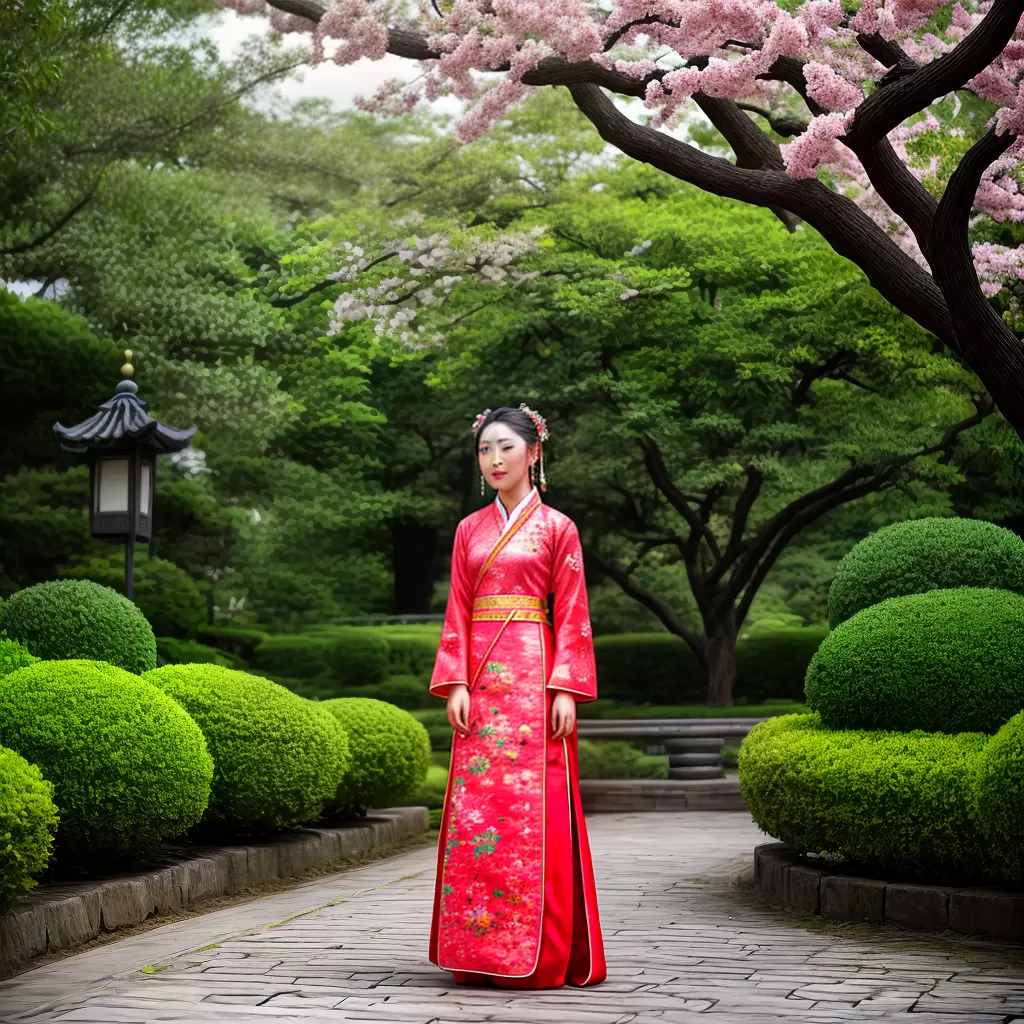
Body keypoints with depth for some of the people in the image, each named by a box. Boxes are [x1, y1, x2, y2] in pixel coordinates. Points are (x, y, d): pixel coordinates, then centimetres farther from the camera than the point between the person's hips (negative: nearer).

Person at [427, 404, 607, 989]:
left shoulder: (557, 527, 3)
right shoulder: (470, 530, 14)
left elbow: (572, 616, -1)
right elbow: (458, 613, 11)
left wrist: (566, 689, -10)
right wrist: (455, 683, 0)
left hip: (535, 681, -4)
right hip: (481, 681, 4)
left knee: (534, 811, -7)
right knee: (475, 811, 2)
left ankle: (542, 953, -1)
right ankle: (481, 951, 8)